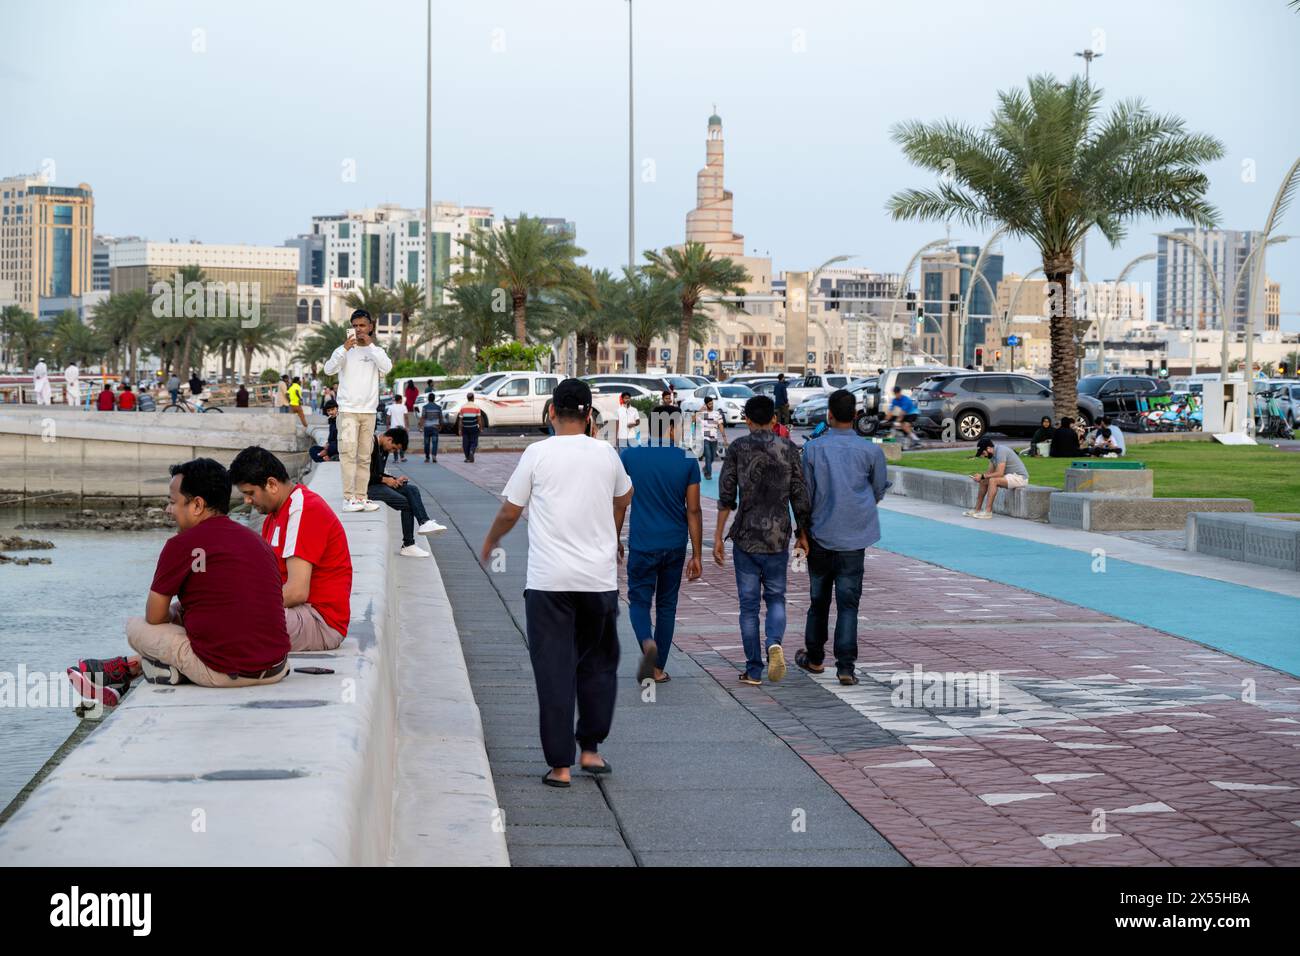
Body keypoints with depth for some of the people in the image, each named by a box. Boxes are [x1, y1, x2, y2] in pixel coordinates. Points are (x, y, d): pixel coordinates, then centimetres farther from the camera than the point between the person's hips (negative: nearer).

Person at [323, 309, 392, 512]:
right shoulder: (344, 350, 5)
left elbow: (386, 368, -9)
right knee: (348, 453, -13)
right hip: (348, 409, -3)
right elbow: (329, 369, -10)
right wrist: (345, 348, -21)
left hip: (369, 411, 3)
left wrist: (369, 344, -11)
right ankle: (348, 498, -16)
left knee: (364, 456, 6)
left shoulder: (376, 351, 11)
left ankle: (361, 496, 10)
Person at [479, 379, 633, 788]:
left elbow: (509, 512, 3)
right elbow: (623, 498, 24)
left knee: (554, 671, 1)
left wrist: (490, 542, 24)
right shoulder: (606, 454, 5)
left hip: (549, 581, -2)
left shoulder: (538, 453, -4)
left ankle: (559, 765, 1)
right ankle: (590, 748, 19)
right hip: (600, 578, 2)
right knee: (598, 665, 18)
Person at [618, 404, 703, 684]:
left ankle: (648, 643, -22)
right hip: (675, 545, 1)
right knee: (667, 604, 14)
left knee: (639, 601, 8)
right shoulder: (687, 461, -3)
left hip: (642, 545, -1)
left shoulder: (628, 457, -4)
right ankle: (658, 668, 17)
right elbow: (693, 510, -2)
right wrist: (696, 555, 3)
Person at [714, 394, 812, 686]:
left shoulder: (737, 448, -3)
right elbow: (799, 496, 1)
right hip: (778, 538, 1)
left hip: (745, 537, -1)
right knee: (776, 597, 15)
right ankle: (775, 643, -14)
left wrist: (718, 536, -2)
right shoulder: (788, 449, 1)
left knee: (749, 603, 6)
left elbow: (726, 496, -6)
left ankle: (753, 670, 8)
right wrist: (802, 533, 12)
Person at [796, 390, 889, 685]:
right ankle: (846, 665, -6)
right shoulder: (871, 451, -6)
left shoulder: (814, 449, -7)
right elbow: (879, 491, 7)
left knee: (819, 599, 16)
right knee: (848, 602, 2)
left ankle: (814, 657, 28)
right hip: (854, 537, 0)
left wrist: (802, 532, 12)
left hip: (820, 535, 0)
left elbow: (805, 494, 0)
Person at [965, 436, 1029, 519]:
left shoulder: (1000, 451, -23)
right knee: (983, 482, 5)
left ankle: (988, 511, -28)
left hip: (1020, 477, -10)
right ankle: (977, 509, 6)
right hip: (1009, 476, 10)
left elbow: (999, 473, -28)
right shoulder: (993, 454, 7)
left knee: (993, 481, -29)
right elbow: (990, 471, 11)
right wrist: (979, 477, -8)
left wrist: (982, 476, -20)